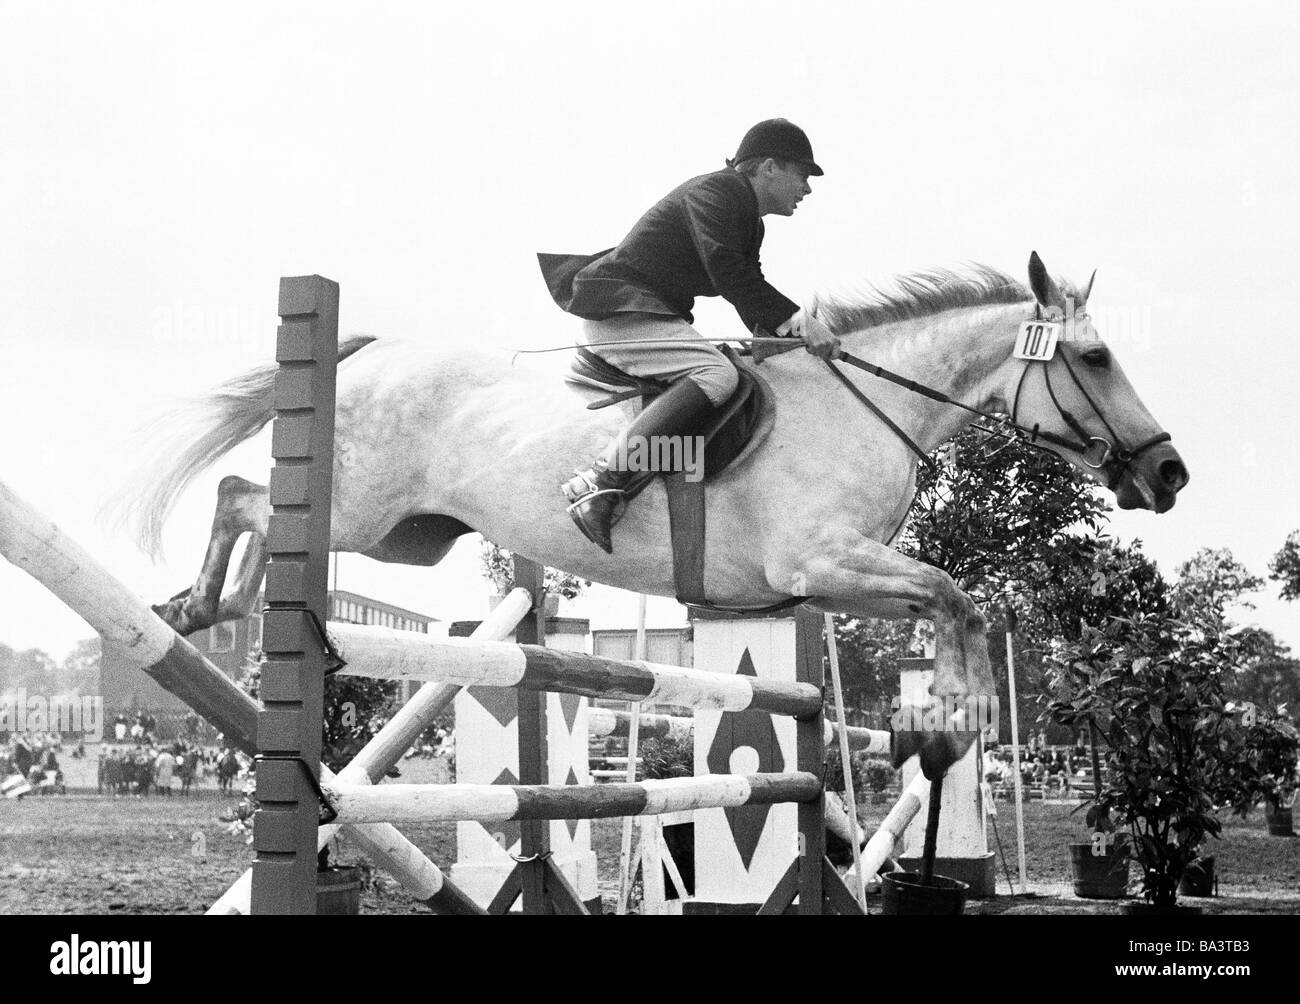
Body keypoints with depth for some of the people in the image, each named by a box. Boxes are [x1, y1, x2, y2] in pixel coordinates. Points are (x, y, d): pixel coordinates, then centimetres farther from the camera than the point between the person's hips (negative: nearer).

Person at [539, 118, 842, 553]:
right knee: (716, 374, -29)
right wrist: (798, 321, -26)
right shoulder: (717, 190, -12)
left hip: (648, 312, 11)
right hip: (619, 311, -11)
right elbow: (727, 274, -25)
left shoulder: (750, 223, 19)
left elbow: (751, 302, 22)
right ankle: (603, 481, -40)